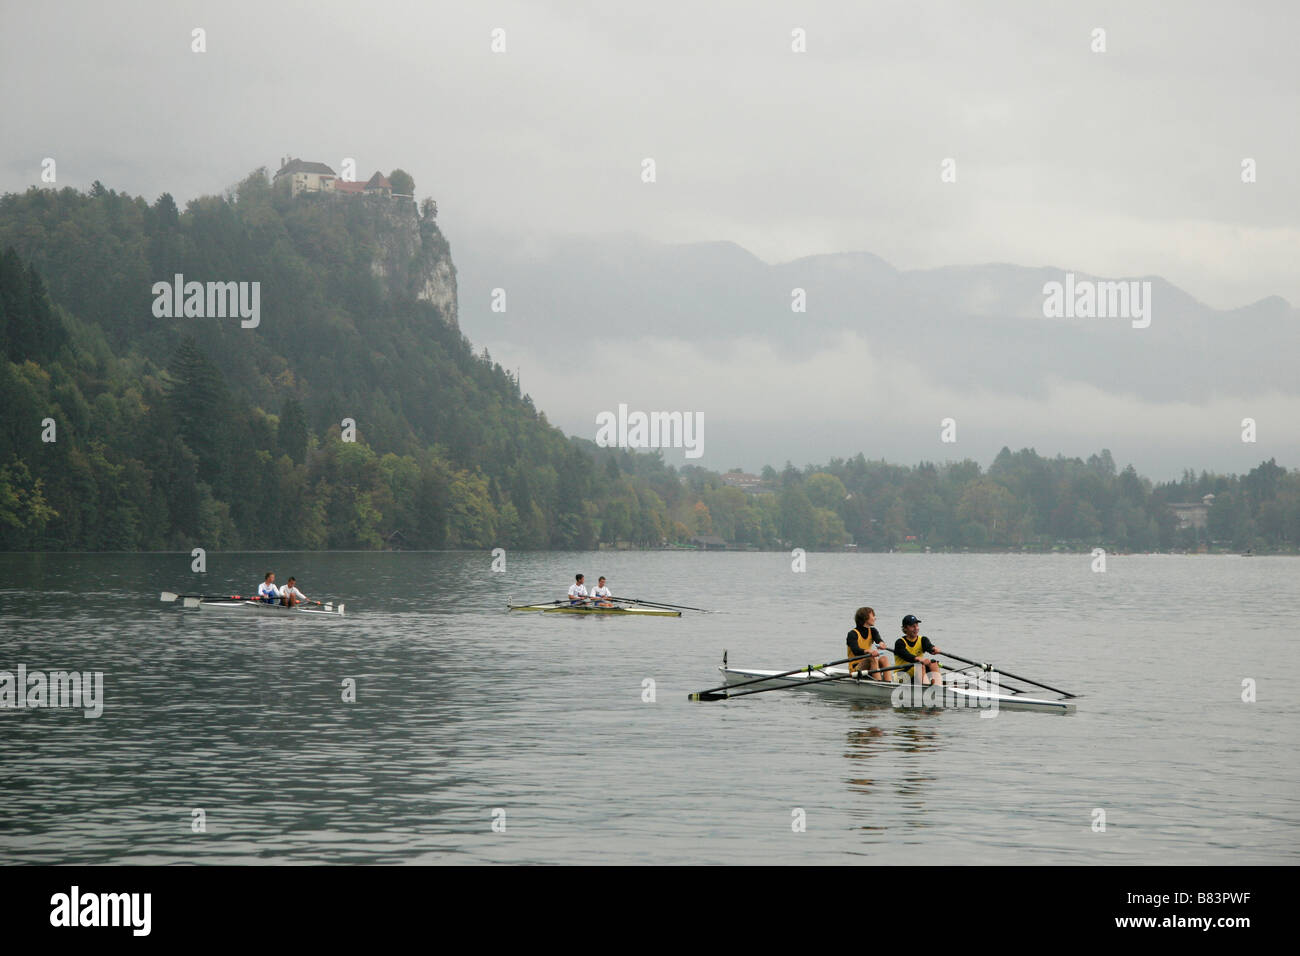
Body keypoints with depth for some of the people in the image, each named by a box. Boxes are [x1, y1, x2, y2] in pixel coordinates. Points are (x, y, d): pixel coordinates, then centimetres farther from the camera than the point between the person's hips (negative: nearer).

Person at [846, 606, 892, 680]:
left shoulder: (872, 631, 11)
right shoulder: (853, 634, -9)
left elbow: (878, 639, -12)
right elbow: (855, 651, -27)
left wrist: (881, 643, -39)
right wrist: (869, 651, -47)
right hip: (855, 669, -6)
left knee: (884, 659, -20)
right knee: (873, 659, -31)